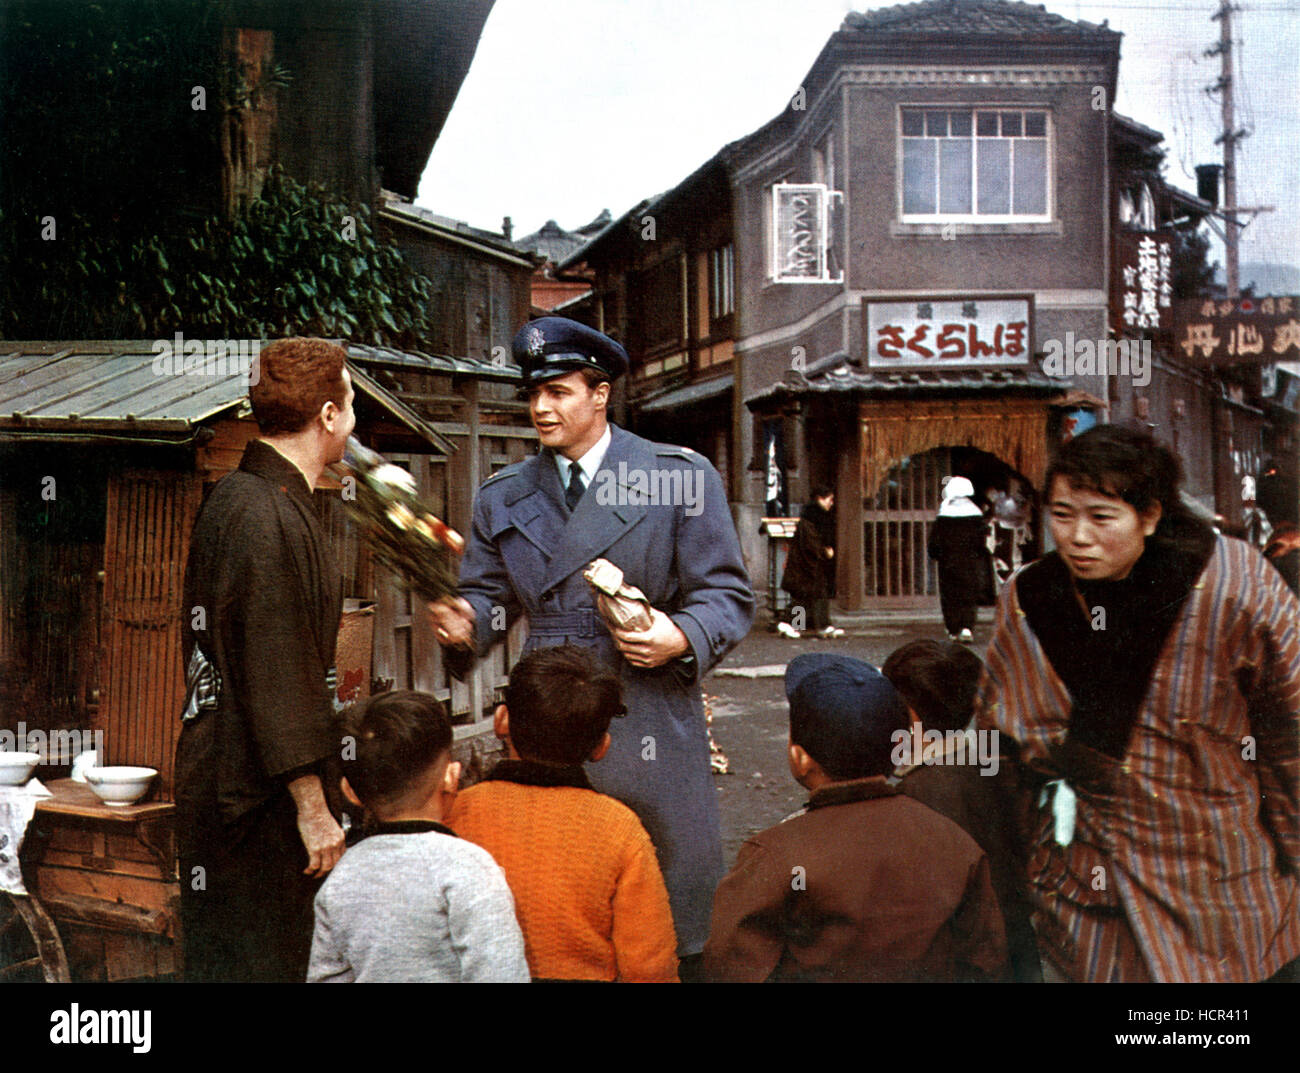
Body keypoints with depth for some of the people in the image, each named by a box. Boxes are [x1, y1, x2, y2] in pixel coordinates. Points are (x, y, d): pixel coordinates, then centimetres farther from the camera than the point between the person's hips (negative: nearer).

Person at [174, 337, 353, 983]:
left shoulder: (231, 497, 12)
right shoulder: (272, 521, -21)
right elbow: (278, 676, -23)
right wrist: (312, 806, -19)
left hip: (214, 777, 10)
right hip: (259, 796, -10)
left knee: (216, 954, 16)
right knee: (266, 961, -1)